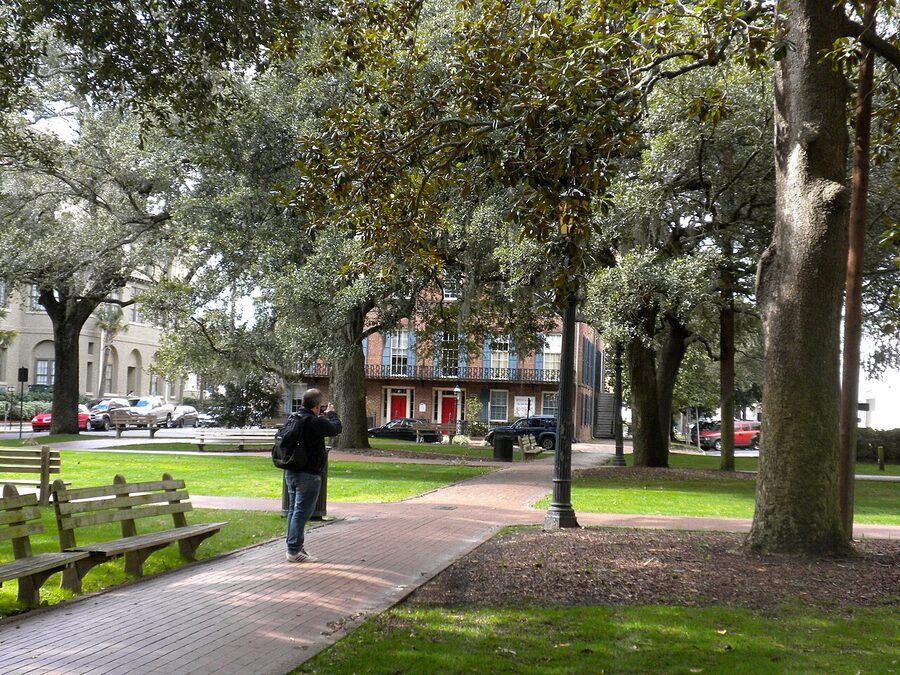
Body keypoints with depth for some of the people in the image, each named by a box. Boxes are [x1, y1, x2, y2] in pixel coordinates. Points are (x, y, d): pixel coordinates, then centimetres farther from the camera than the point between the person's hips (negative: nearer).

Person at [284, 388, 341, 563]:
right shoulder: (316, 423, -20)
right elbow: (336, 428, -7)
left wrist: (321, 416, 19)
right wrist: (331, 414, 10)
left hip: (291, 472, 9)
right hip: (308, 474, -9)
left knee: (294, 509, 16)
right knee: (302, 512, -5)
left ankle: (294, 547, 24)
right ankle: (294, 551, -4)